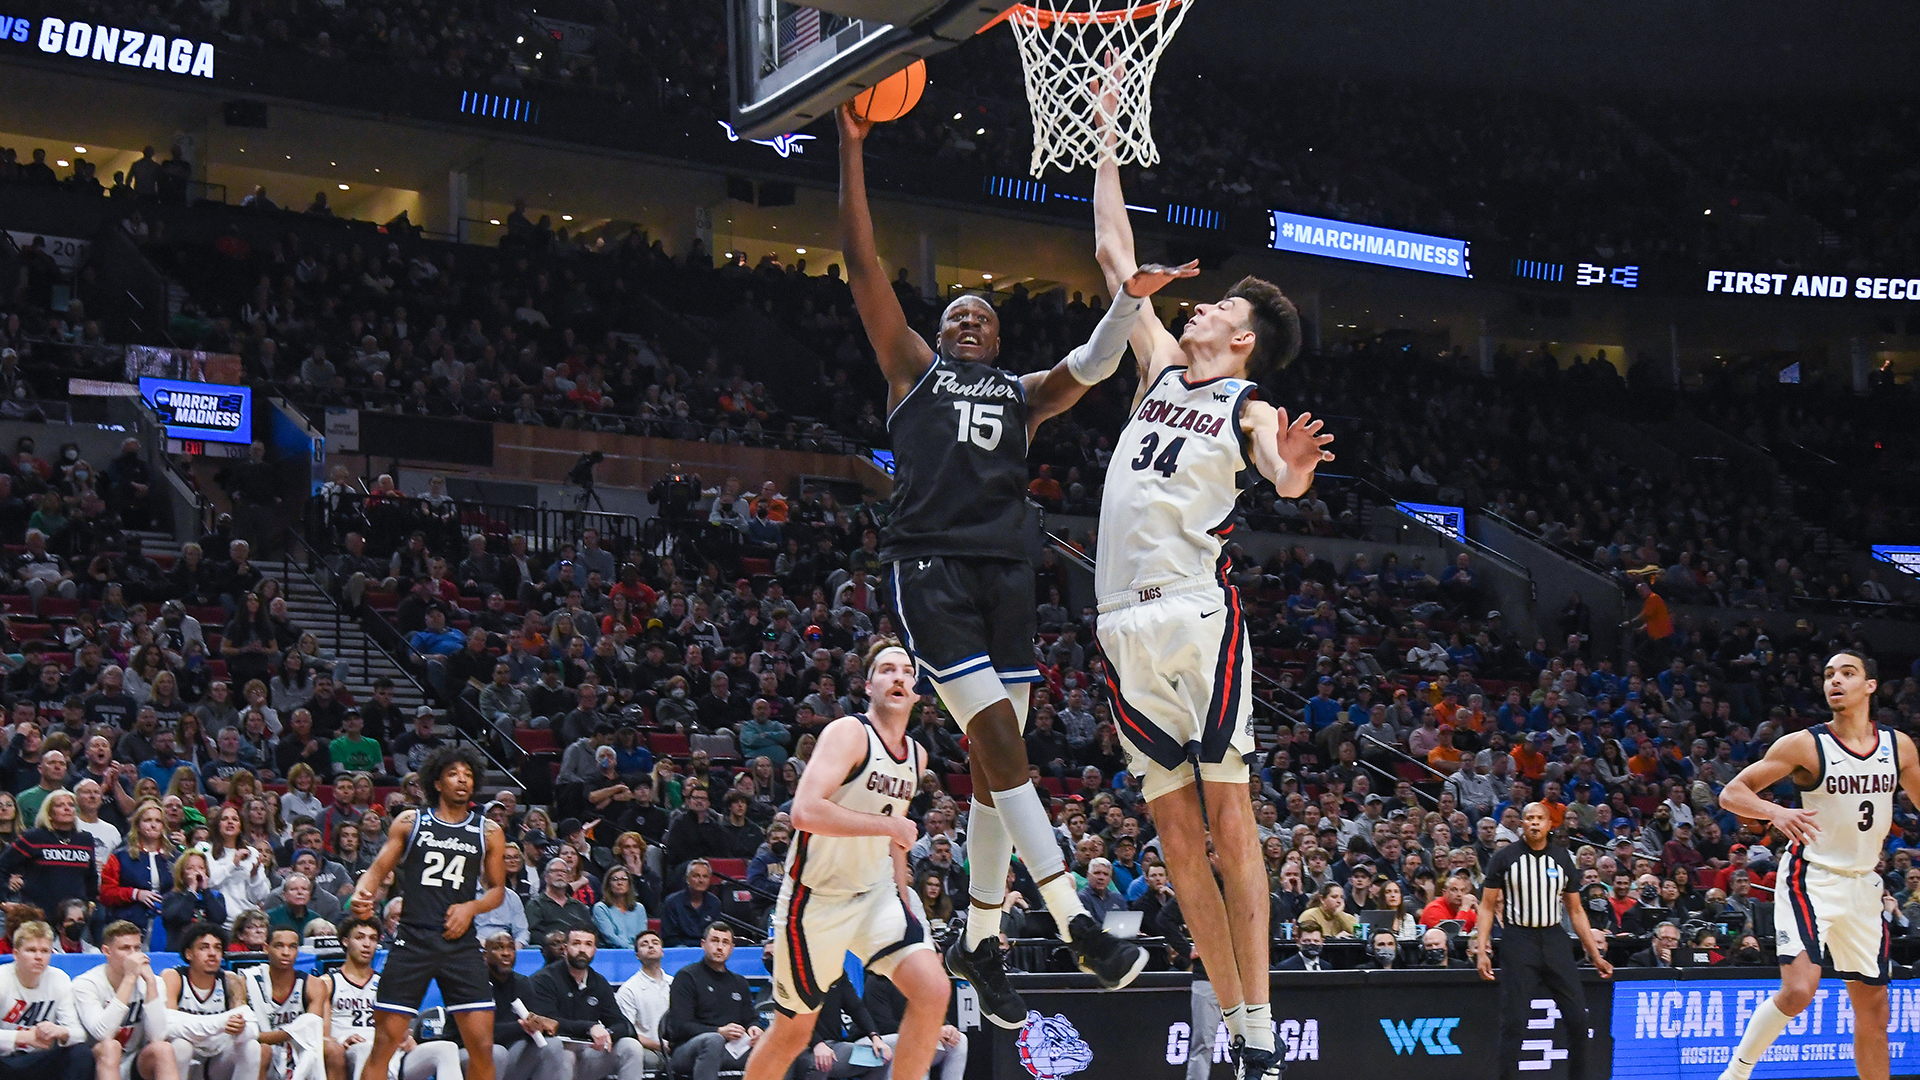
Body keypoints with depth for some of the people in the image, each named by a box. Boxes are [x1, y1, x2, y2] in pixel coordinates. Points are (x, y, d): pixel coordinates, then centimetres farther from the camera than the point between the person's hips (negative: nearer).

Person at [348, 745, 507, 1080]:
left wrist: (471, 907, -5)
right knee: (385, 1042, -4)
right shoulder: (410, 822, 7)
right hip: (413, 938, -1)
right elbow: (379, 869, 7)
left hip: (461, 942, 1)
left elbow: (497, 889, 15)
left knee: (482, 1046, -5)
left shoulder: (489, 832, 9)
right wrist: (362, 895, -14)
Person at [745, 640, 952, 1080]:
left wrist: (901, 889, 13)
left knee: (933, 990, -16)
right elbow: (805, 812, -31)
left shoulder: (916, 755, 7)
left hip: (876, 892, 6)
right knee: (793, 1032, 7)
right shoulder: (848, 733, -17)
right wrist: (889, 825, -27)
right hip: (817, 895, -6)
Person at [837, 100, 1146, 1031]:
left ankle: (979, 939, 15)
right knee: (998, 740, -15)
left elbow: (1094, 365, 11)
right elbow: (862, 266, 10)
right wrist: (851, 149, 4)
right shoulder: (913, 367, 17)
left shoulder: (1023, 393, 26)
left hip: (1006, 571, 4)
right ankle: (1075, 923, -18)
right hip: (930, 566, -4)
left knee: (997, 758, 4)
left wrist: (1130, 299, -9)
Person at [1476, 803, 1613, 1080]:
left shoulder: (1563, 858, 9)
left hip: (1554, 939, 3)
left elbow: (1575, 911, 14)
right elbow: (1487, 906, 2)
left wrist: (1596, 955, 11)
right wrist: (1482, 951, -9)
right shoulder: (1504, 857, 1)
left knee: (1578, 1018, -1)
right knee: (1514, 1021, -6)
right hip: (1518, 940, -3)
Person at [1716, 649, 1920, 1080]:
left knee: (1873, 1005, 9)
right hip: (1811, 878, -5)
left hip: (1863, 883, 5)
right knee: (1798, 991, -22)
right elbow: (1731, 793, -11)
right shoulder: (1805, 745, -11)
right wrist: (1776, 813, -31)